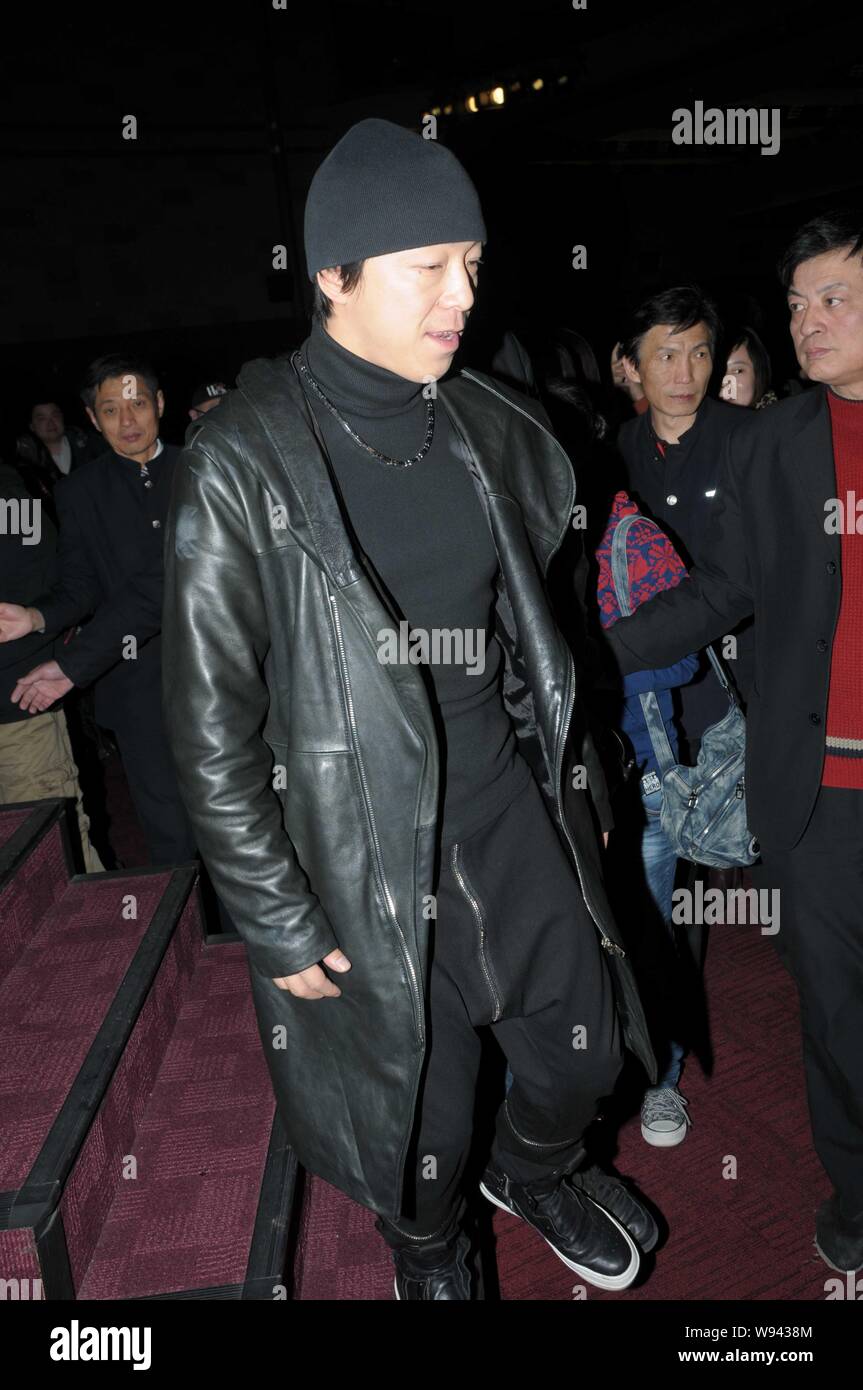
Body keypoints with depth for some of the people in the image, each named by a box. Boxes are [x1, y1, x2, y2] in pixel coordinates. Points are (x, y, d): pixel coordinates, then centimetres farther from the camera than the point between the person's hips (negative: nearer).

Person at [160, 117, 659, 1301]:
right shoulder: (244, 463, -16)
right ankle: (430, 1253, 50)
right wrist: (276, 922, -11)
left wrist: (570, 782, 15)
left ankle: (536, 1170, 54)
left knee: (584, 1052, 18)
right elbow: (211, 724, -13)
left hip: (512, 810, 5)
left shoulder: (488, 430, 1)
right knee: (426, 1119, 15)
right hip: (369, 851, -4)